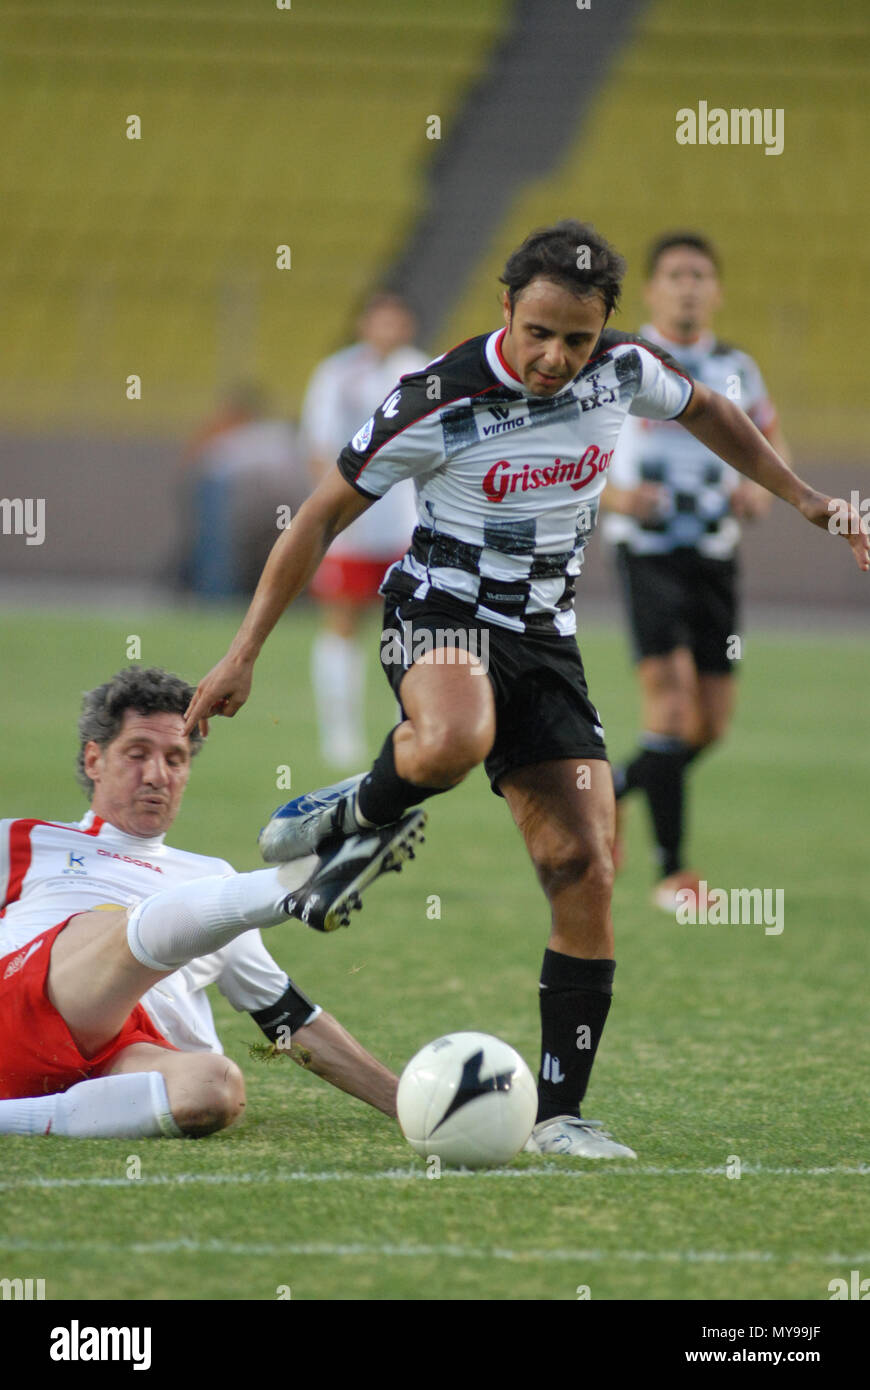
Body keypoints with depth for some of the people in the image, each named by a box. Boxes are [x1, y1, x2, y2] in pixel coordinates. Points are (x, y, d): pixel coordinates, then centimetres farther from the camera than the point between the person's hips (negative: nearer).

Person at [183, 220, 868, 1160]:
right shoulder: (438, 402, -17)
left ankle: (559, 1113, 1)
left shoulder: (625, 369, -4)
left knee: (585, 869, -7)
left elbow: (705, 412, 21)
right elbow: (324, 514, -8)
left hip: (545, 640, 5)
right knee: (453, 741, -42)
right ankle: (353, 817, -7)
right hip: (440, 614, -5)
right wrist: (244, 653, -8)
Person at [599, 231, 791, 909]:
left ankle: (614, 790, 32)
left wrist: (764, 485, 0)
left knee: (713, 721, 4)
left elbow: (770, 434, 22)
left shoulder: (736, 368, 7)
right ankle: (672, 869, -14)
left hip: (716, 550, 4)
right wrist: (611, 494, -19)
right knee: (669, 694, -19)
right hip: (647, 547, -4)